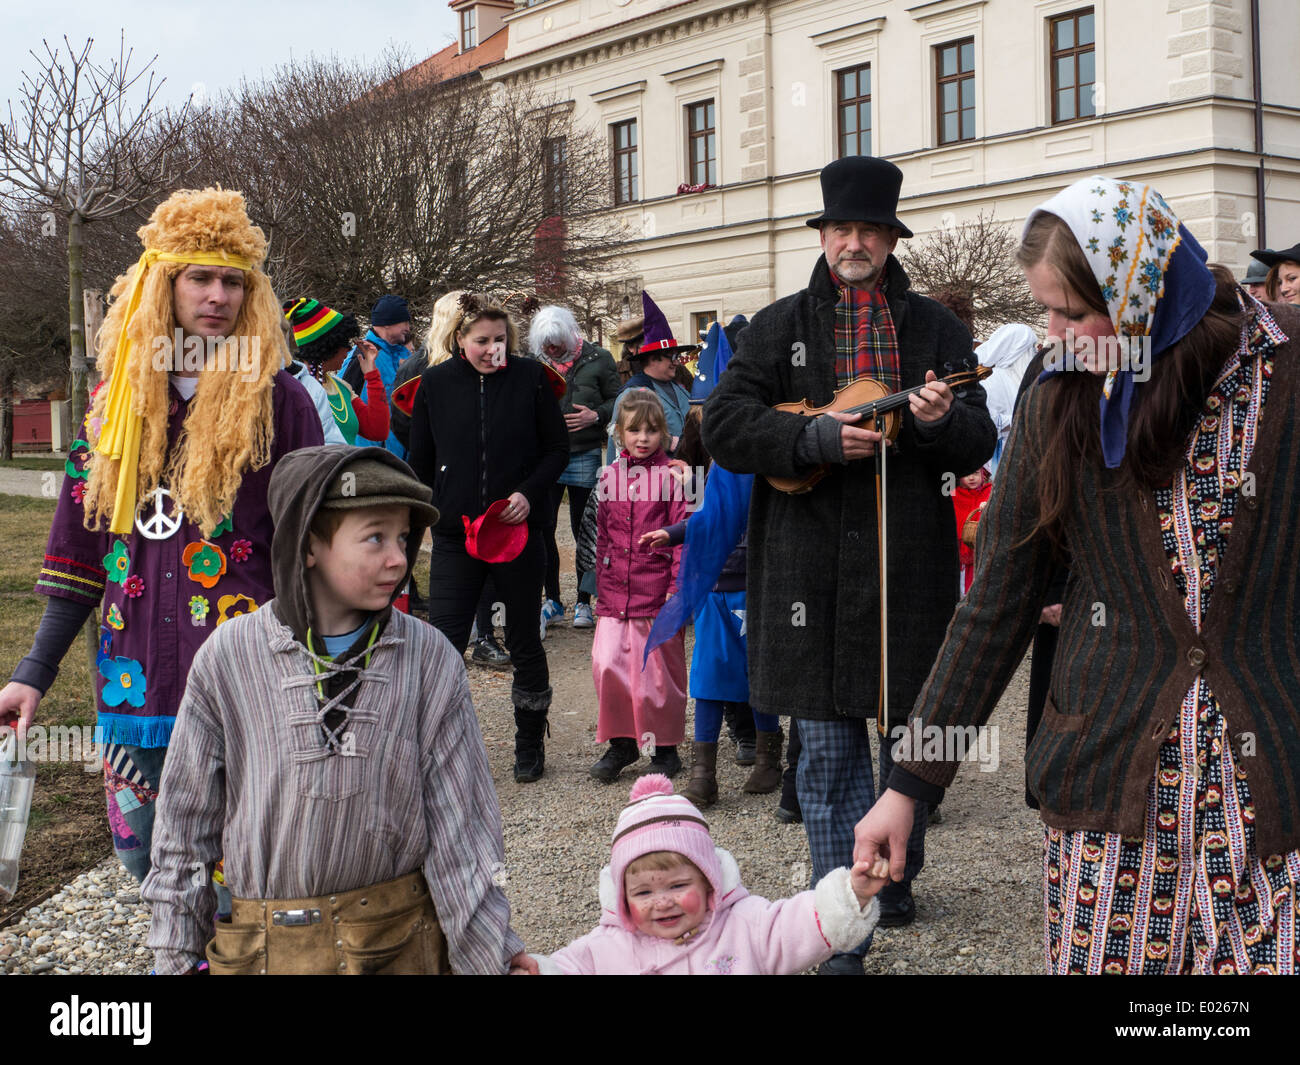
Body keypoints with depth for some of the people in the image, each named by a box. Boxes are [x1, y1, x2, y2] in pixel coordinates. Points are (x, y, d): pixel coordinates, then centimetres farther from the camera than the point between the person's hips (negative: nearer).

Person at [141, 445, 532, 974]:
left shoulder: (429, 659, -8)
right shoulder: (228, 659, -9)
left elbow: (458, 821, -4)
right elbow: (185, 821, 0)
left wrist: (492, 950, -5)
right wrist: (177, 955, 3)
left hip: (400, 942, 0)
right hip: (264, 949, 0)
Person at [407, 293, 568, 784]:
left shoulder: (530, 377, -2)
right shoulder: (436, 383, 2)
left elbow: (558, 448, 3)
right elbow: (420, 460, 11)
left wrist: (529, 492, -11)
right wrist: (435, 510, 4)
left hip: (519, 530, 0)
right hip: (454, 535, 1)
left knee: (524, 642, 11)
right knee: (443, 641, -5)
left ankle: (530, 745, 25)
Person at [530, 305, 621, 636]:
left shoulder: (597, 359, -1)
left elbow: (617, 400, 4)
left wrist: (596, 416, -13)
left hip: (584, 457, -2)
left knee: (583, 530, 6)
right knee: (542, 528, 2)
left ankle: (584, 602, 16)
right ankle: (552, 601, 16)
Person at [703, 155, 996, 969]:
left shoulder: (935, 327, 10)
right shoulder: (782, 327, 7)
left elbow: (981, 444, 6)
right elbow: (724, 426, -2)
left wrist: (940, 421, -16)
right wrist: (817, 437, -16)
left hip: (911, 564, 1)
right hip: (811, 562, -1)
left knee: (910, 732, 12)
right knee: (829, 748, 1)